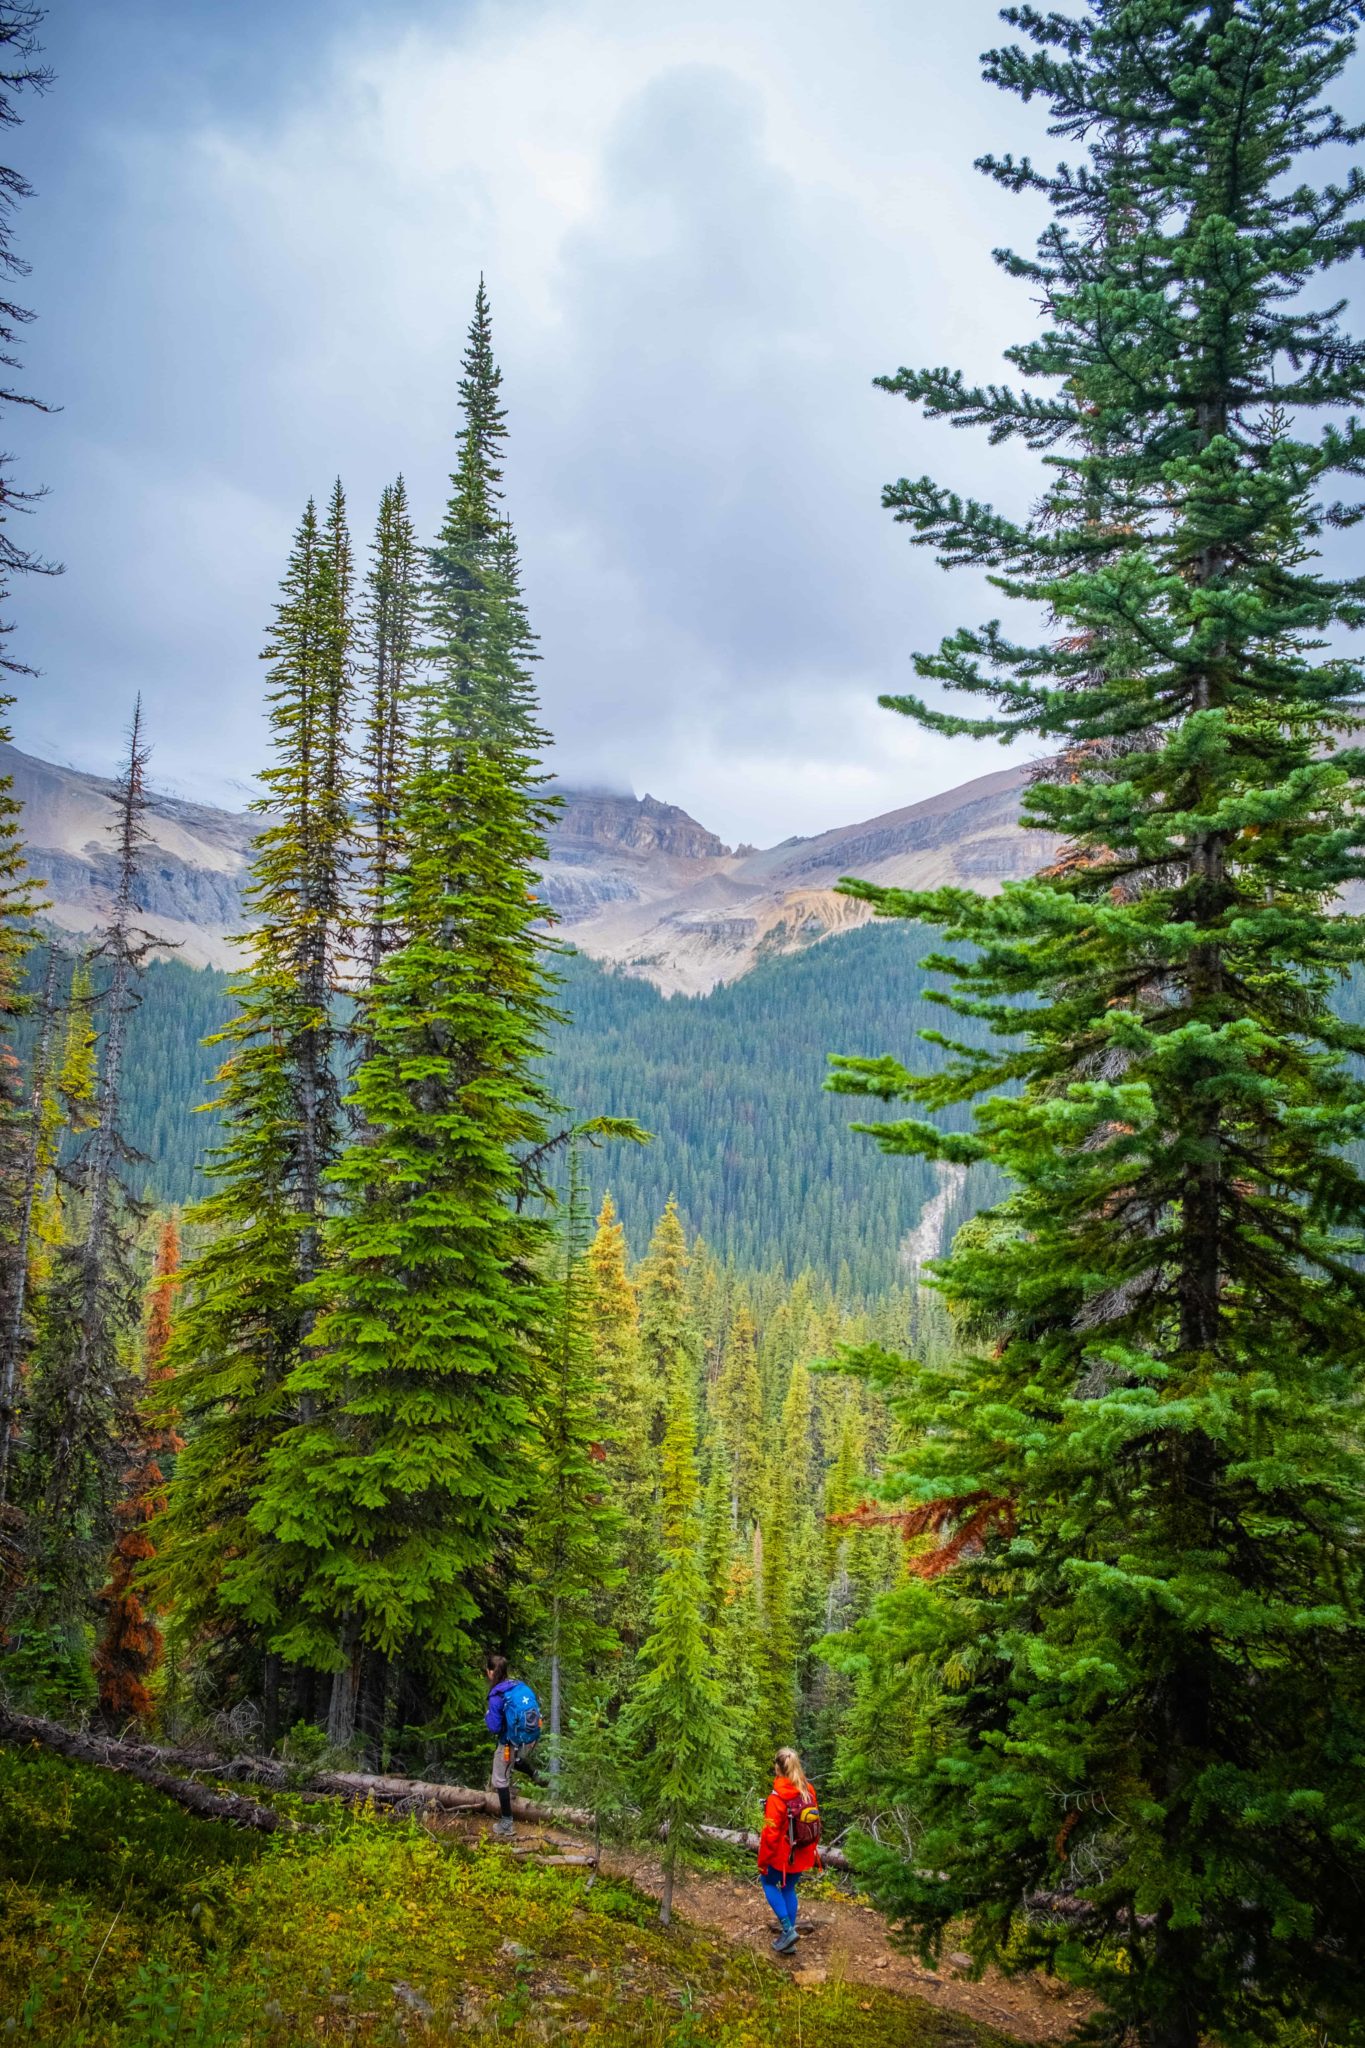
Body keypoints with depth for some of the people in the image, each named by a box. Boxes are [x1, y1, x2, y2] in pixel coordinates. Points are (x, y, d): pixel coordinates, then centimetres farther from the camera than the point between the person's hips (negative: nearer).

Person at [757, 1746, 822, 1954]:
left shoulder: (777, 1798, -25)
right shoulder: (809, 1791, -7)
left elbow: (770, 1834, -21)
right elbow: (816, 1824, 4)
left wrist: (763, 1862, -8)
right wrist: (813, 1850, 18)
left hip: (783, 1855, -5)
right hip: (803, 1855, 5)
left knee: (768, 1881, 20)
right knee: (789, 1890, 23)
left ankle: (787, 1929, 8)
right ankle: (787, 1938, 28)